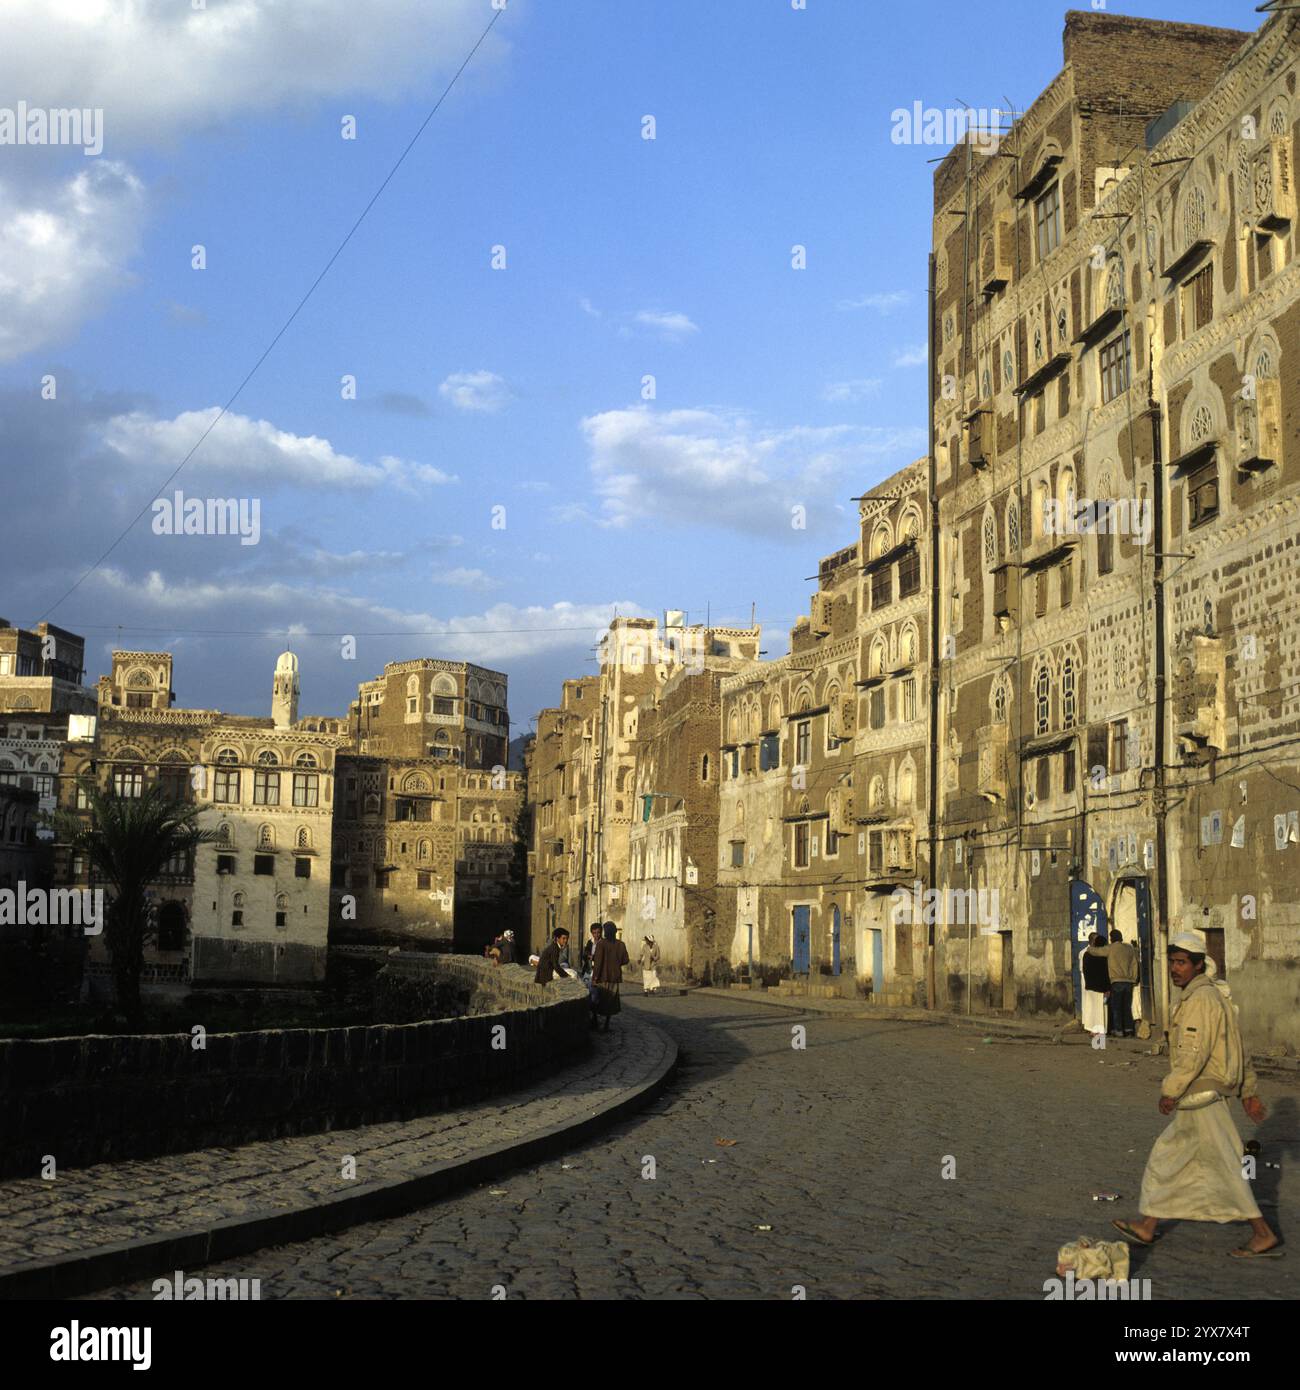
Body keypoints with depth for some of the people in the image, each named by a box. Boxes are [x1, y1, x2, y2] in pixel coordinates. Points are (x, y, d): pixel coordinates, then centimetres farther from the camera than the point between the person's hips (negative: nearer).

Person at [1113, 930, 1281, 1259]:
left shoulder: (1201, 999, -18)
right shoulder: (1213, 995, 14)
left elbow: (1194, 1053, -24)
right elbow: (1239, 1049, 18)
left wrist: (1171, 1090, -18)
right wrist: (1248, 1092, 21)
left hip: (1201, 1096, -10)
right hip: (1205, 1096, 10)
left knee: (1222, 1166, -4)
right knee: (1167, 1158, 15)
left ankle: (1264, 1236, 2)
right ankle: (1146, 1227, 22)